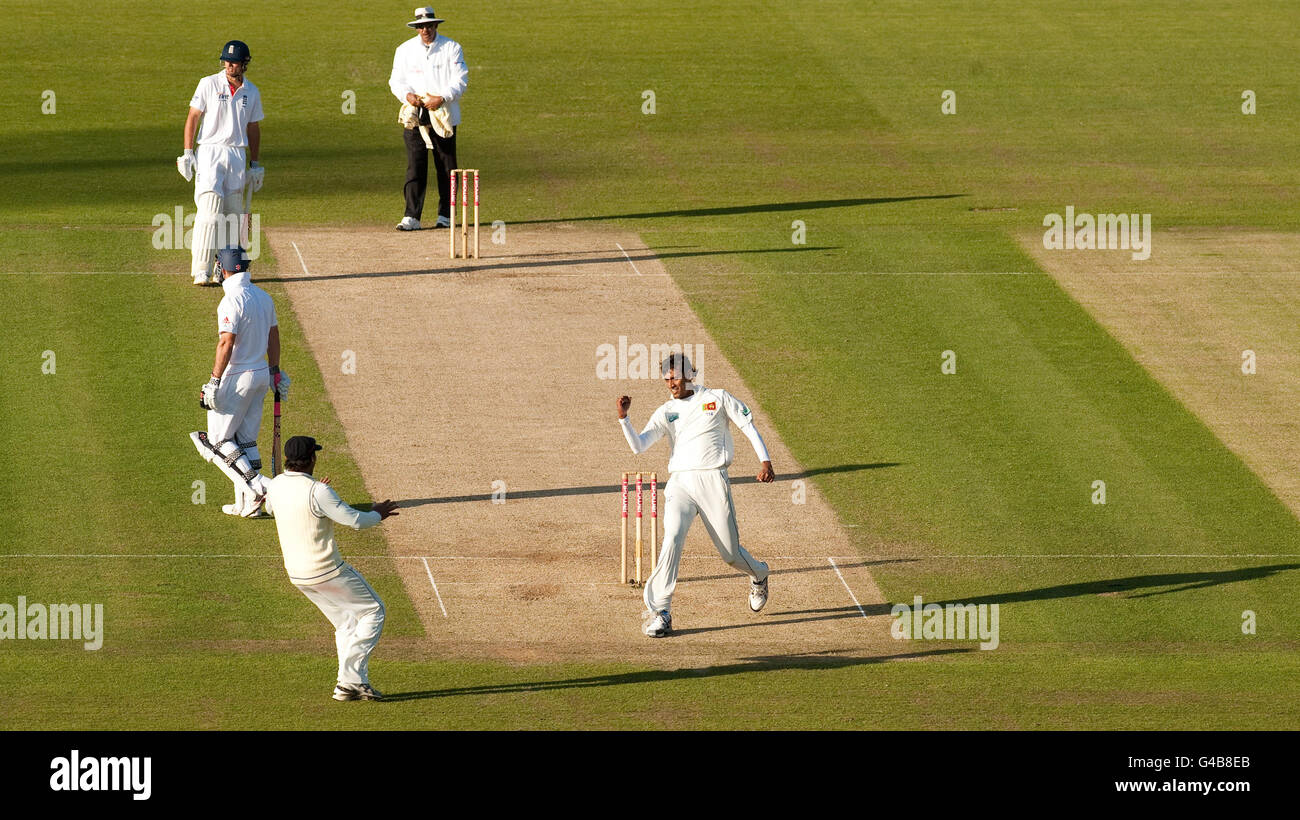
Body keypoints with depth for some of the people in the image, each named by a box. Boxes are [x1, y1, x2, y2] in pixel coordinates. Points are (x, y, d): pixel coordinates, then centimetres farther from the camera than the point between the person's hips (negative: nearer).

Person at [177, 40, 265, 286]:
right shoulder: (209, 84, -3)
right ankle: (201, 271, -15)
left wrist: (255, 164, 14)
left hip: (237, 155, 4)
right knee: (210, 211, -15)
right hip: (210, 152, -4)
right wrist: (187, 153, -9)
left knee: (233, 216, 5)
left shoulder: (252, 92, 9)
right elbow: (193, 117, -1)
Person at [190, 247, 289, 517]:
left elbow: (226, 343, -24)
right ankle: (247, 504, 14)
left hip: (238, 377, -8)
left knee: (219, 440, 1)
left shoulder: (232, 300, -19)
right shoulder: (263, 297, 8)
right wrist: (275, 371, 26)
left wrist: (215, 381, -21)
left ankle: (256, 486, -12)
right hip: (262, 376, 8)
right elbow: (273, 336, 16)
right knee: (246, 442, 14)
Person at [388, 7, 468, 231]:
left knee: (446, 168, 2)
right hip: (415, 117, 1)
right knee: (415, 167, -8)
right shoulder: (404, 50, 10)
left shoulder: (452, 48, 4)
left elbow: (460, 80, -3)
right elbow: (396, 80, 8)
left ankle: (445, 215, 13)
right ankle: (412, 217, -12)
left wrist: (442, 98, -18)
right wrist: (407, 95, -14)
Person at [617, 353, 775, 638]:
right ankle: (659, 612, -21)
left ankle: (758, 575, 40)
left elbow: (748, 426, 6)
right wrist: (623, 418, -16)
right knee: (672, 540, -21)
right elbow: (639, 446, 0)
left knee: (730, 553, 4)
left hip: (713, 481, -1)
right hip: (680, 484, 1)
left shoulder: (717, 399, 6)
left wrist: (765, 461, -6)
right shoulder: (666, 412, 11)